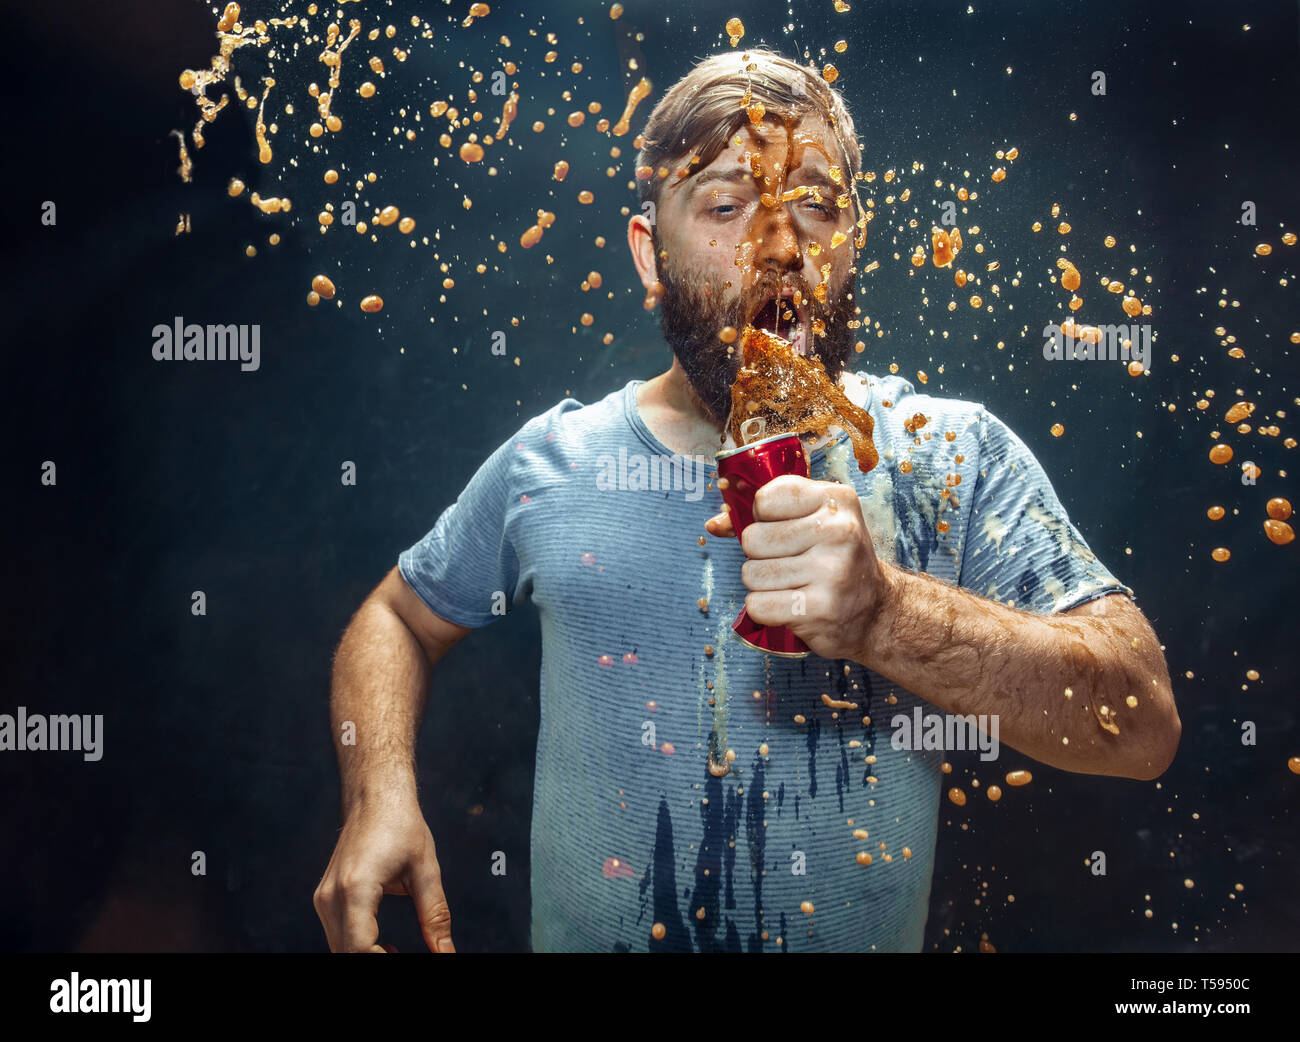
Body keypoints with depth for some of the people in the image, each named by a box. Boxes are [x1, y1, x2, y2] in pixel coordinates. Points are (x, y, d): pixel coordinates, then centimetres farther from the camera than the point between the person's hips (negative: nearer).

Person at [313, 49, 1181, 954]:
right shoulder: (549, 463, -6)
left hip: (864, 936, -1)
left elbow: (1144, 725, -19)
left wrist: (885, 614, -35)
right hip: (584, 933, 1)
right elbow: (398, 618, 7)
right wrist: (381, 796, -12)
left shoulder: (957, 456, -12)